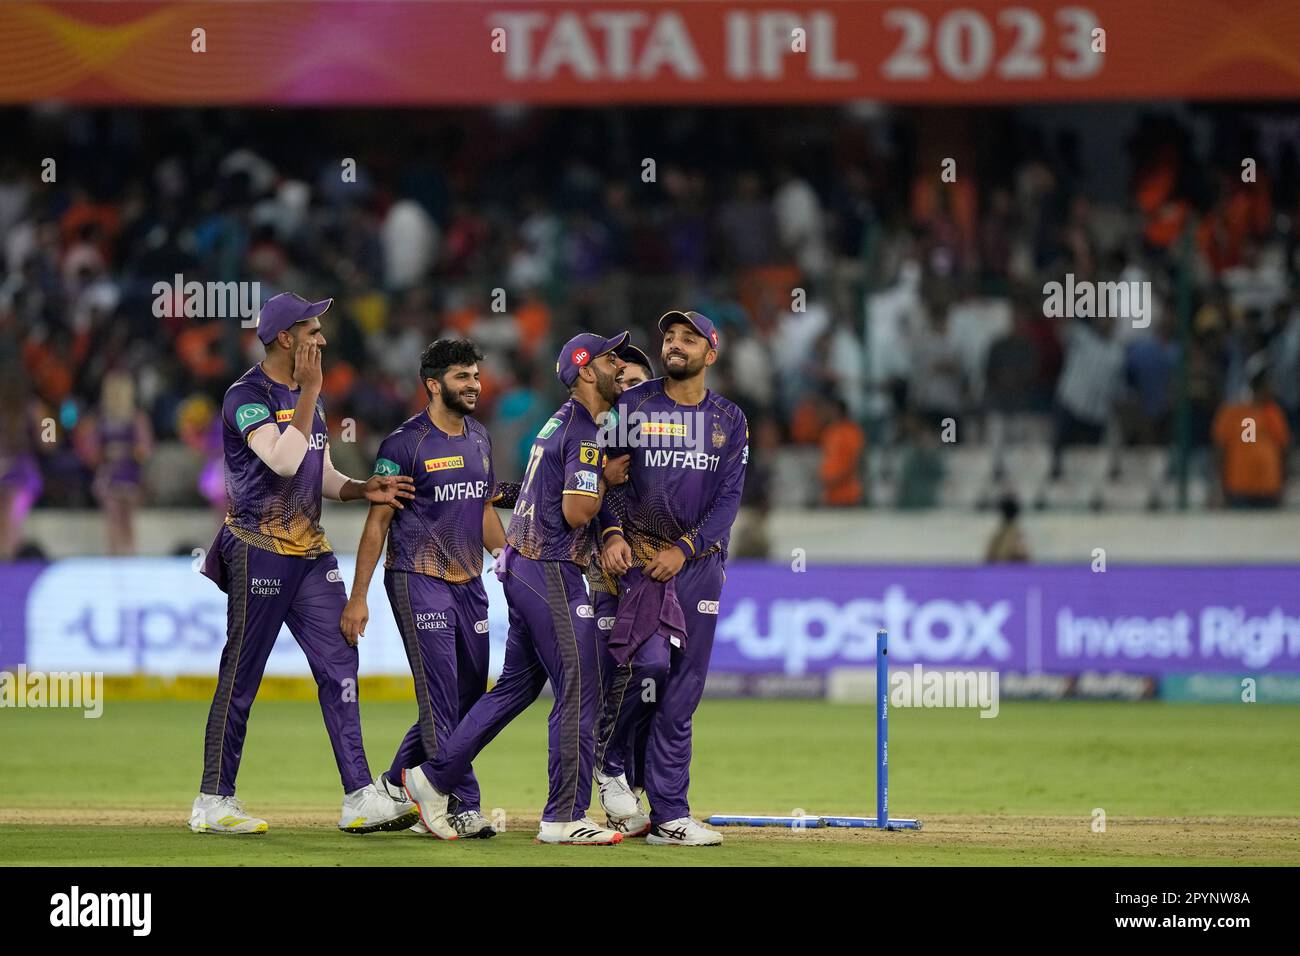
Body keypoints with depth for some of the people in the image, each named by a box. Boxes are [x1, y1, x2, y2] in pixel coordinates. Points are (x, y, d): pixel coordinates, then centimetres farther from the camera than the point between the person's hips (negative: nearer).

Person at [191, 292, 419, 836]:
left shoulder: (307, 398, 16)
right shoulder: (247, 396, -12)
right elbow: (284, 460, -26)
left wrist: (365, 489, 1)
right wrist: (309, 392, -19)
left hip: (311, 555, 8)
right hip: (260, 552, -8)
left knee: (340, 668, 0)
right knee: (241, 678, -3)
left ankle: (359, 797, -1)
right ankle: (213, 804, 5)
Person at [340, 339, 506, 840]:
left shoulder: (479, 439, 12)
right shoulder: (405, 443, -10)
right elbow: (377, 522, -9)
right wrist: (358, 597, -12)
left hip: (469, 582, 8)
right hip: (419, 579, -8)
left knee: (469, 693, 10)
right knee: (441, 697, -9)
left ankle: (396, 784, 25)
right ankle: (464, 808, -9)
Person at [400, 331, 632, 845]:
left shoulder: (560, 422, 18)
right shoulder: (585, 432, -13)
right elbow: (576, 511, -21)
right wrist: (609, 477, -4)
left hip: (523, 568, 10)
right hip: (551, 573, -10)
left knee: (517, 685, 15)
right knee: (578, 692, -6)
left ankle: (432, 778, 15)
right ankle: (564, 818, -5)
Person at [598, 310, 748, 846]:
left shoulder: (729, 420, 9)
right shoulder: (630, 406, 3)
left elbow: (728, 497, 2)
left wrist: (683, 549, -11)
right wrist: (611, 533, -14)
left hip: (700, 561, 3)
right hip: (640, 557, -3)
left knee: (683, 690, 1)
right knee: (650, 661, -21)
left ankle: (669, 817, 4)